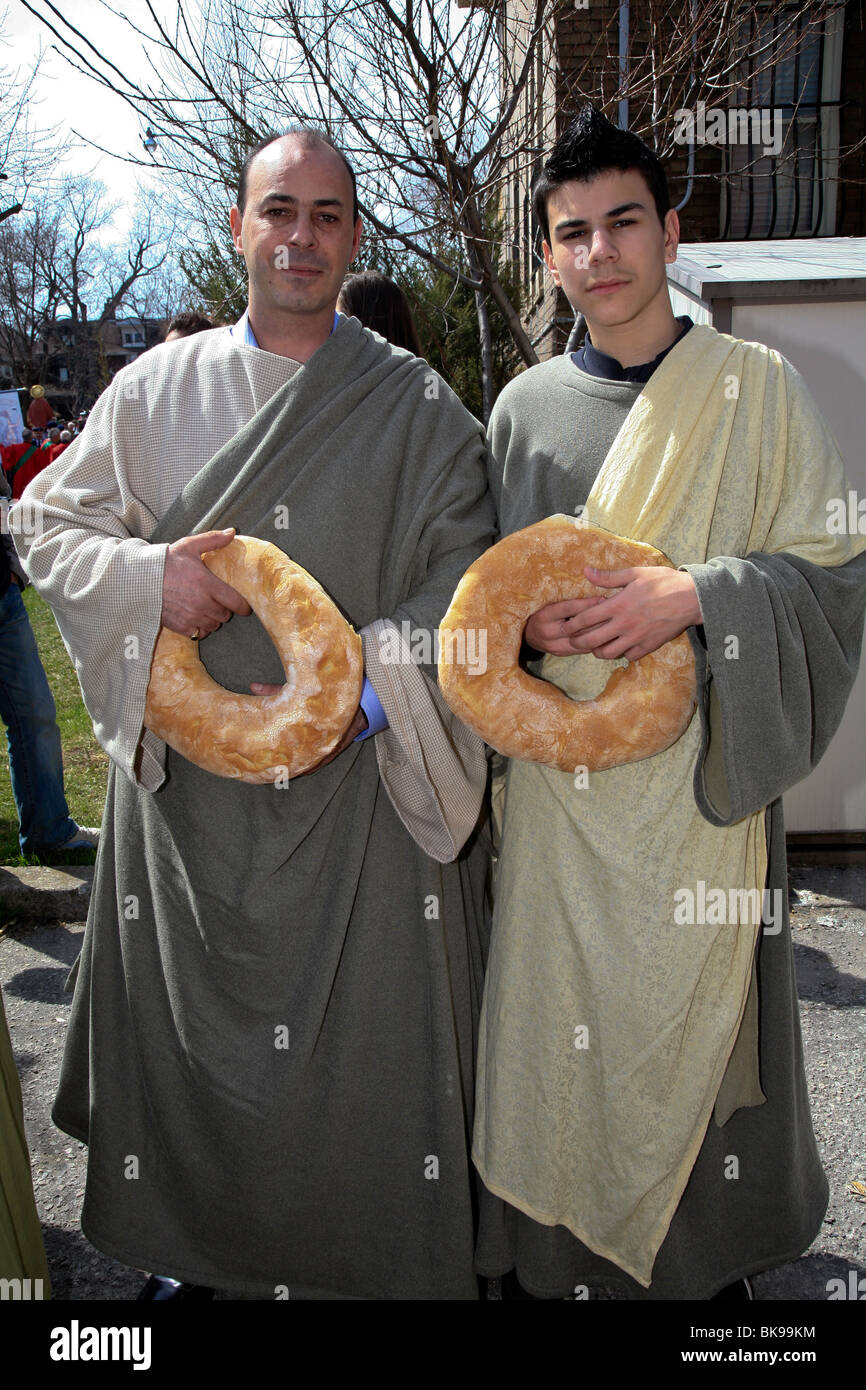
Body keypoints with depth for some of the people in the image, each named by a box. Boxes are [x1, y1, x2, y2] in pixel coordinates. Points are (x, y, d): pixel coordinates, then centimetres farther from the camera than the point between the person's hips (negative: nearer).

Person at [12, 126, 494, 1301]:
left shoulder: (415, 404, 0)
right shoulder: (156, 388, 7)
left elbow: (464, 581, -4)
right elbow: (53, 524, 10)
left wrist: (368, 688, -19)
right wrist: (148, 578, -10)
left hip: (361, 785, -2)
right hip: (186, 777, 3)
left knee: (360, 1034, 6)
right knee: (194, 1025, 14)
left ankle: (366, 1257, 29)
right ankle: (194, 1245, 37)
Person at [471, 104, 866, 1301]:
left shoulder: (755, 388, 1)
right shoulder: (525, 406, 8)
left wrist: (692, 595, -18)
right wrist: (523, 619, -8)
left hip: (699, 774, -2)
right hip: (559, 778, 2)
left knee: (691, 1013, 6)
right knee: (560, 1008, 8)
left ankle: (707, 1258, 31)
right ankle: (551, 1258, 29)